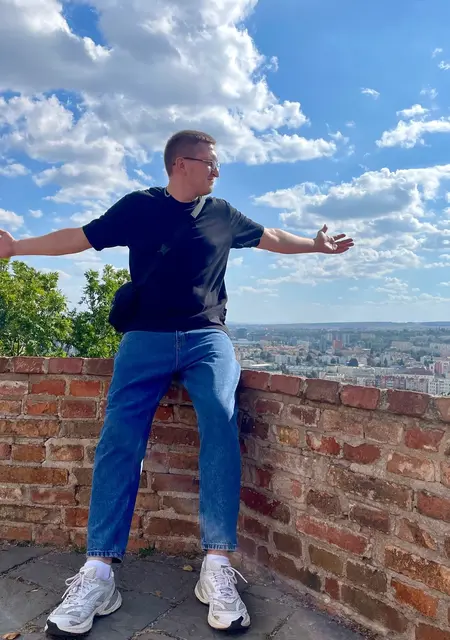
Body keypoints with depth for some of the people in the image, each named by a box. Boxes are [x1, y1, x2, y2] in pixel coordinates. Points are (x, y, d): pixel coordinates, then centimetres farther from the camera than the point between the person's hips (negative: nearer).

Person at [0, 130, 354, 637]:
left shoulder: (222, 214, 18)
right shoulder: (137, 207, 11)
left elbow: (270, 238, 30)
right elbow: (80, 238, 13)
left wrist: (317, 246, 32)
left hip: (207, 337, 1)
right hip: (145, 338, 0)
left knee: (221, 425, -24)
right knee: (119, 439, -17)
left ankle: (217, 568, -18)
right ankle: (97, 576, -11)